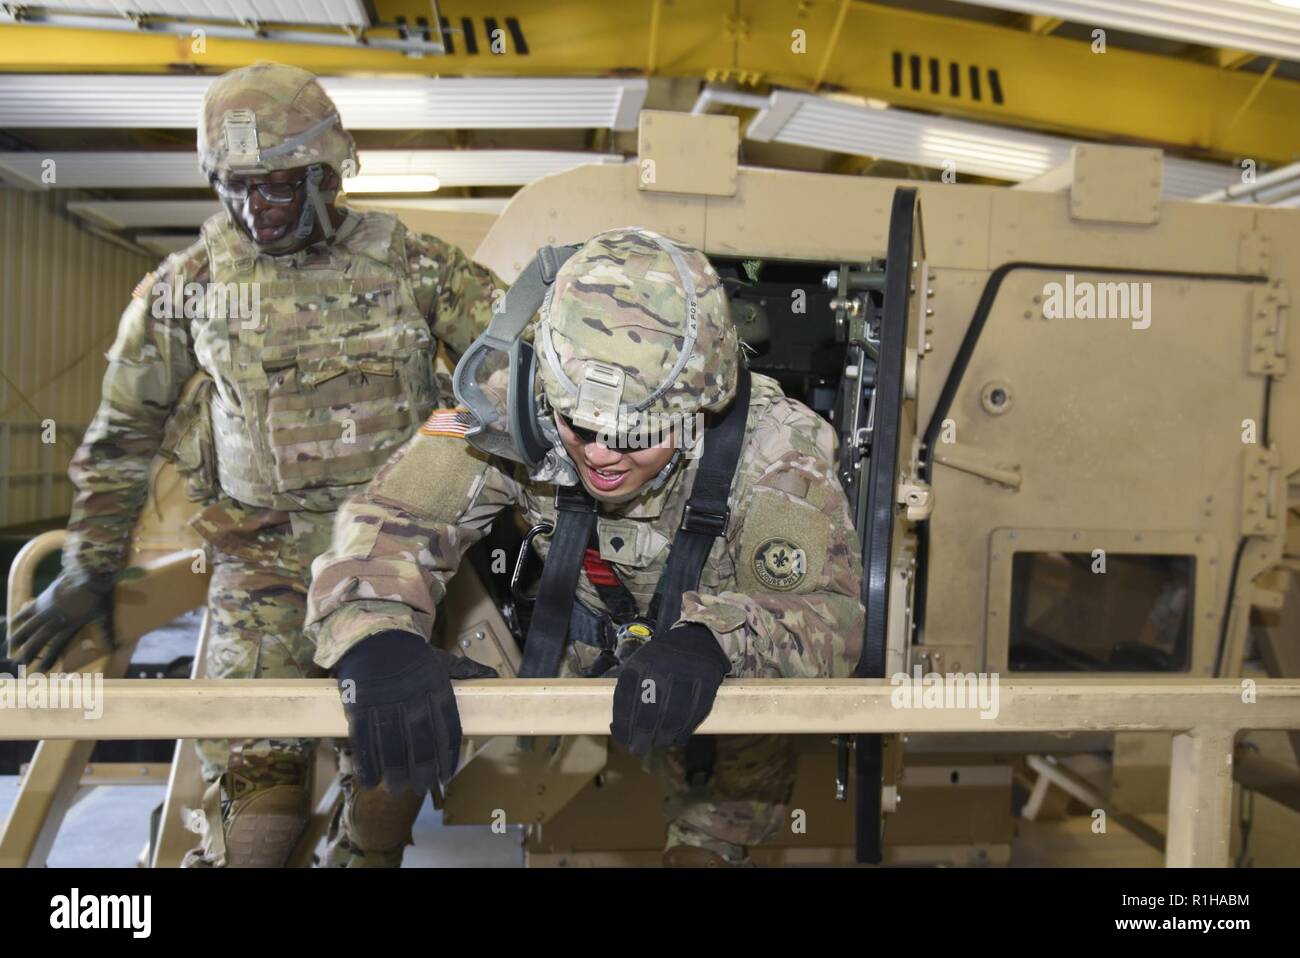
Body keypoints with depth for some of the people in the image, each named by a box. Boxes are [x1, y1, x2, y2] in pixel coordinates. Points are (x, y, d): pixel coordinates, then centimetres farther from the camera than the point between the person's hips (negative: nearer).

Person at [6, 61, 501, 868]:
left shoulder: (410, 264, -4)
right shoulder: (188, 285, 0)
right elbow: (124, 430, 9)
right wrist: (91, 570, 11)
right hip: (264, 554, 0)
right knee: (255, 759, -5)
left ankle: (365, 855, 34)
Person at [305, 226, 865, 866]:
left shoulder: (776, 448, -33)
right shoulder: (515, 402, -30)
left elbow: (827, 614, -34)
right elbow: (393, 518, -29)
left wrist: (714, 643, -55)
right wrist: (373, 634, -51)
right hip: (580, 643, 1)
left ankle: (708, 850, 27)